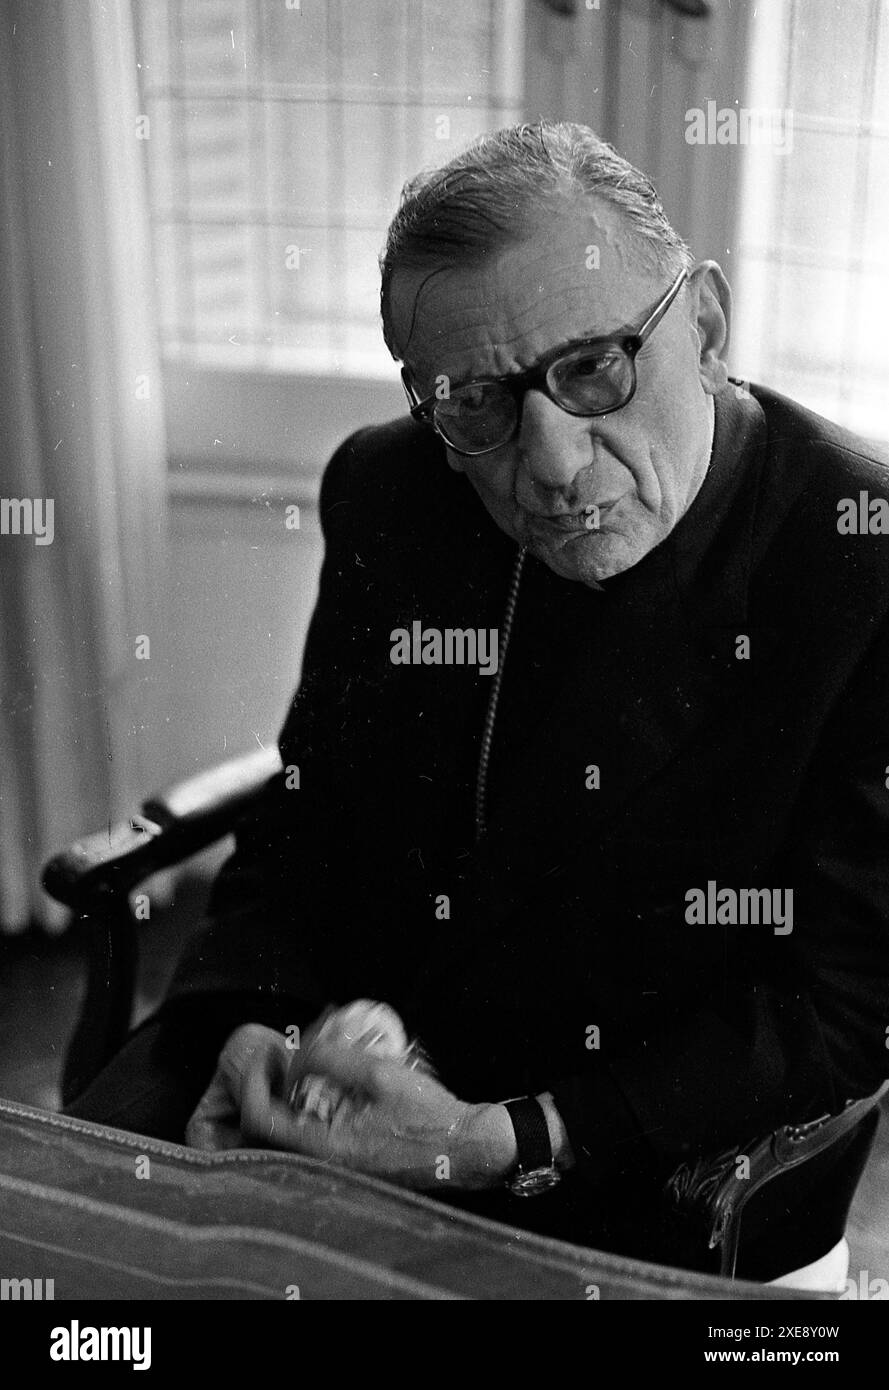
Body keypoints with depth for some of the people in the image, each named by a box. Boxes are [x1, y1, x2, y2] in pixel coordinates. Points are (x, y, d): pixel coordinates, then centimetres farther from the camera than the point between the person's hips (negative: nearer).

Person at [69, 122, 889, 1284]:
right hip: (352, 1098, 4)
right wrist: (255, 1022, -12)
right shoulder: (386, 495, -4)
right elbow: (306, 817, 7)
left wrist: (506, 1145, -23)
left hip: (673, 1189, -3)